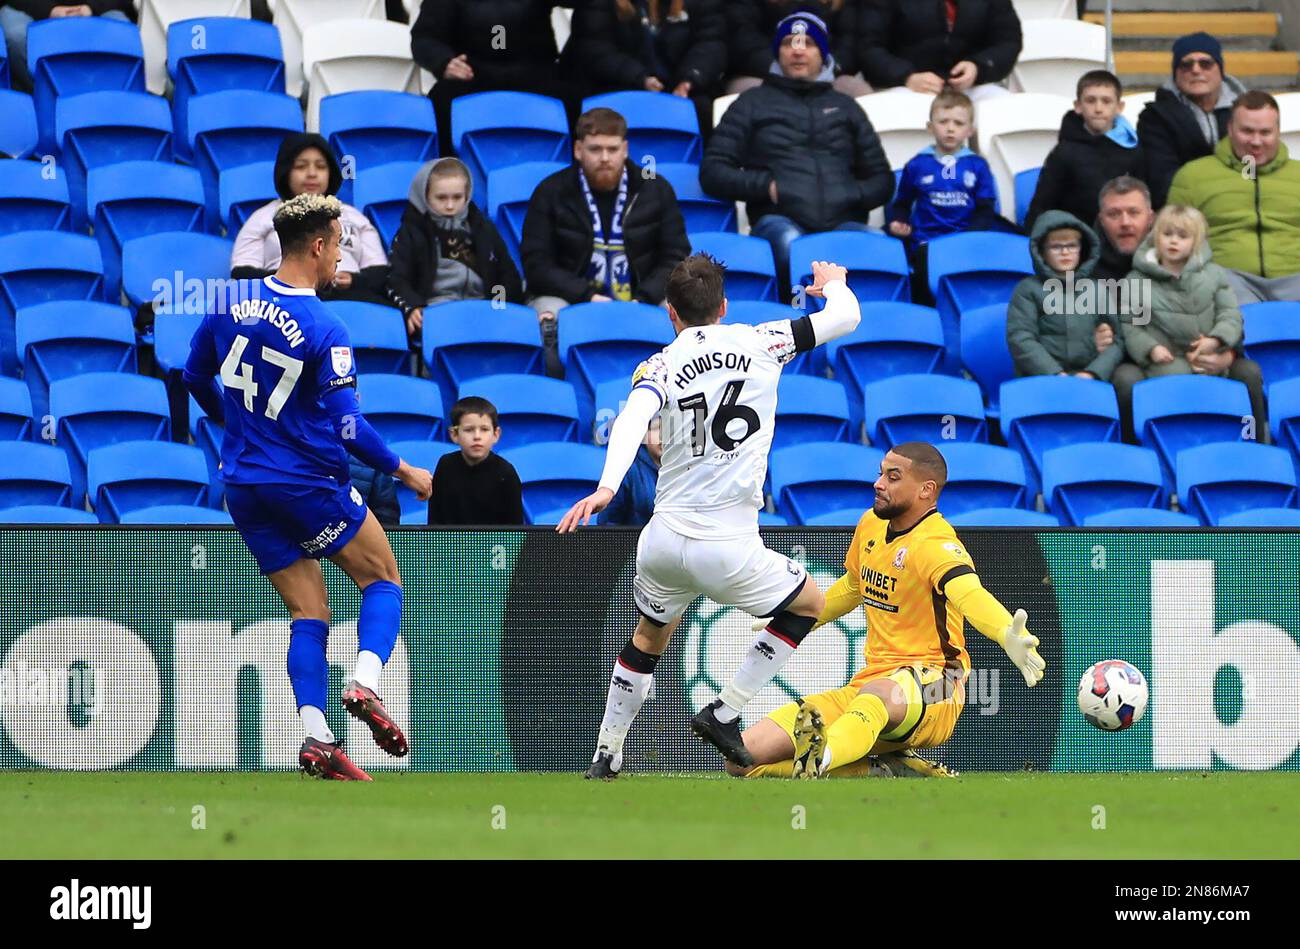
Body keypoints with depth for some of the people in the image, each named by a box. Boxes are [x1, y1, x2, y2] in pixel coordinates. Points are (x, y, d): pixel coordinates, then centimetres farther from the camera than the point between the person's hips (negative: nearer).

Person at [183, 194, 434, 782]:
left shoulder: (230, 302, 1)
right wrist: (405, 472, -3)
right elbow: (347, 429, -17)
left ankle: (316, 737, -6)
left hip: (245, 485, 5)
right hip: (308, 484, -5)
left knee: (308, 612, 9)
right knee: (382, 579, 12)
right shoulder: (326, 331, -17)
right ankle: (364, 683, -12)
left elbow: (196, 376, 14)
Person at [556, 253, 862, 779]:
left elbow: (632, 419, -22)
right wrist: (833, 282, 34)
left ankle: (606, 756, 29)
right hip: (727, 548, -3)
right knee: (810, 604, 22)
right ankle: (724, 713, 13)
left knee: (649, 638, 29)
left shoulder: (659, 367, 0)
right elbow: (846, 317, 11)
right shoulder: (760, 342, 2)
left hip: (662, 541, 3)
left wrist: (607, 487, -35)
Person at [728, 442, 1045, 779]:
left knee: (876, 696, -47)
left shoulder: (935, 544, -16)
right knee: (744, 756, -6)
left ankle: (818, 760, -79)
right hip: (868, 681, 9)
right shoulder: (871, 524, 10)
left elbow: (969, 593, -38)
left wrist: (1009, 636, -59)